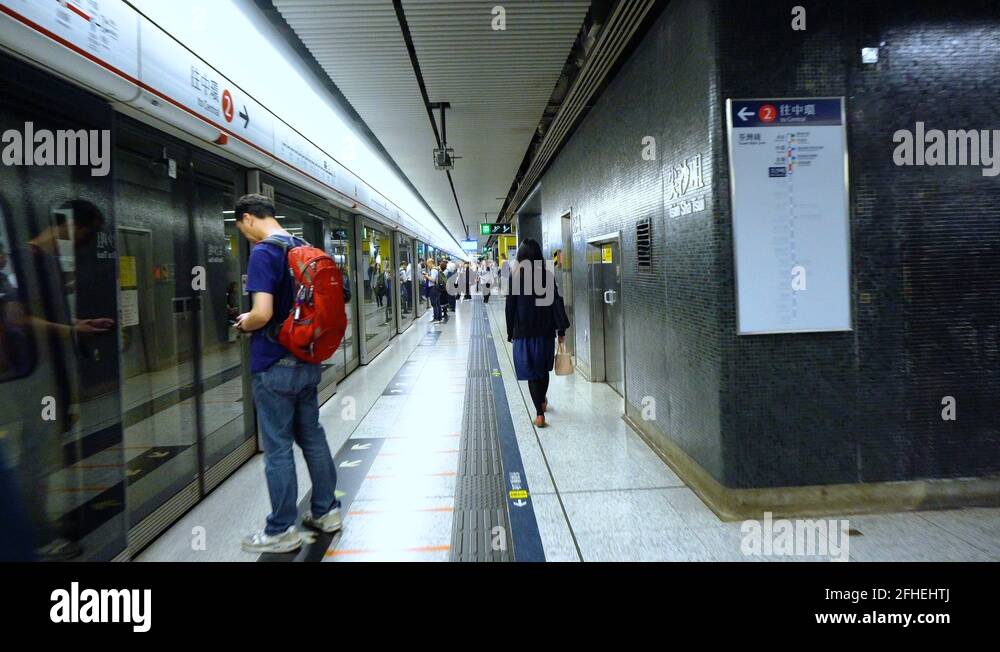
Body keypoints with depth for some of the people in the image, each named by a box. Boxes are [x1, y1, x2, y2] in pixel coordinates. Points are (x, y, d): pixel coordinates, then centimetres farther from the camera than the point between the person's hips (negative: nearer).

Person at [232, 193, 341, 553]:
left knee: (278, 448, 2)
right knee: (312, 436, 16)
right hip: (306, 361, 8)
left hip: (274, 366, -8)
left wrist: (244, 323, -4)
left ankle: (281, 531, 13)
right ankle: (326, 510, 27)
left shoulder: (263, 253, -16)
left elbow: (263, 313, -25)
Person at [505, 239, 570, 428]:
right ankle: (542, 401, 40)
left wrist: (510, 332, 4)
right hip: (545, 330, 2)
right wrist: (561, 330, 0)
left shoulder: (515, 276, -7)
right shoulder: (547, 275, -4)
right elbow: (556, 303, -6)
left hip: (523, 332, -2)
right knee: (543, 368, 20)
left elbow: (510, 307, -4)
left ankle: (540, 414, -1)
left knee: (531, 371, 3)